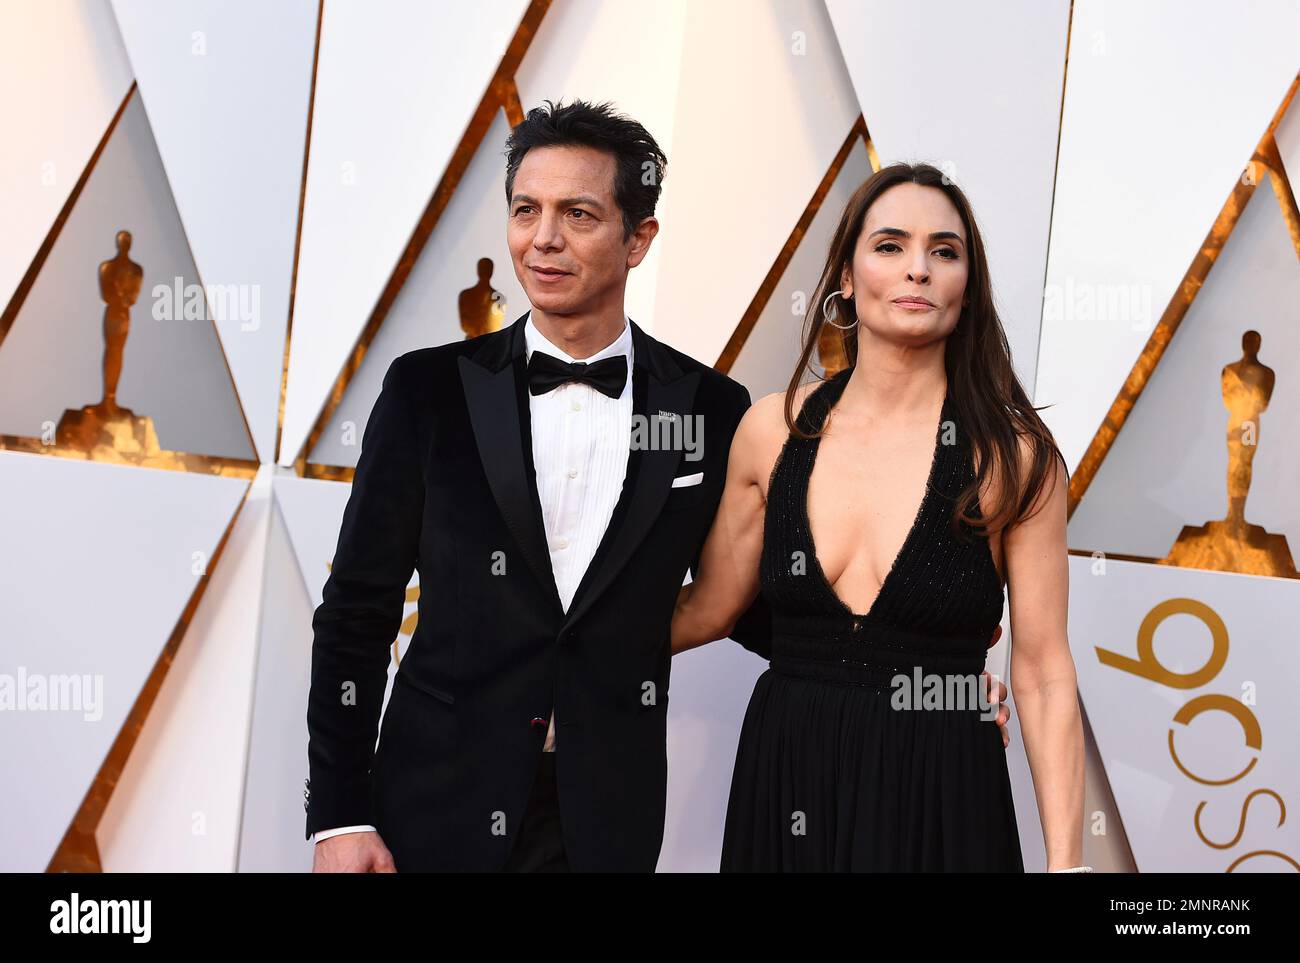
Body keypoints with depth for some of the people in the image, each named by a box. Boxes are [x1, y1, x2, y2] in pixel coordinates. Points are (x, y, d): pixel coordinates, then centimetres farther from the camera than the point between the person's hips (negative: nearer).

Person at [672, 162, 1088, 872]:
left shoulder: (1014, 454, -9)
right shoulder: (772, 428, -1)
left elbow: (1043, 673, -7)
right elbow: (708, 609, 9)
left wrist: (1066, 860, -10)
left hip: (940, 797, -2)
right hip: (783, 785, 3)